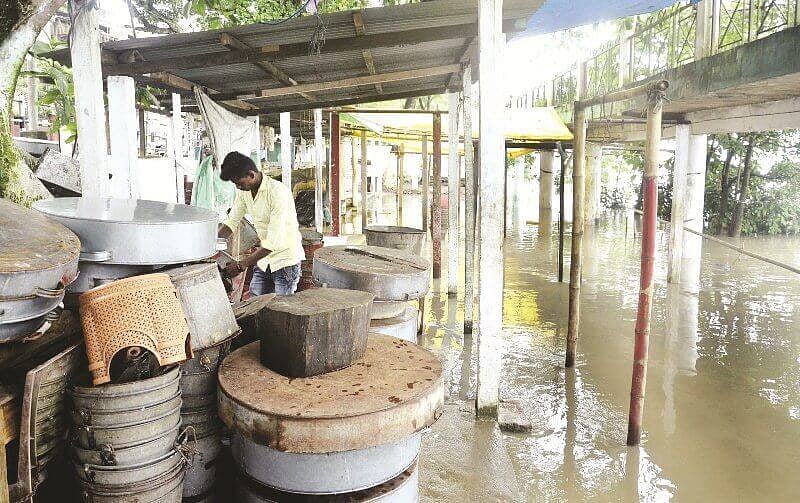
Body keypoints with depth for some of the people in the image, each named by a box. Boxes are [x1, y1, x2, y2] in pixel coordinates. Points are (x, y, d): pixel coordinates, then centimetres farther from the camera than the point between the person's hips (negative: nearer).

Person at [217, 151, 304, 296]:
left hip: (286, 259, -7)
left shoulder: (278, 193, -25)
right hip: (263, 258, 7)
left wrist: (242, 265, -26)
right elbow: (231, 222, 11)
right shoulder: (244, 191, -1)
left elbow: (274, 242, -28)